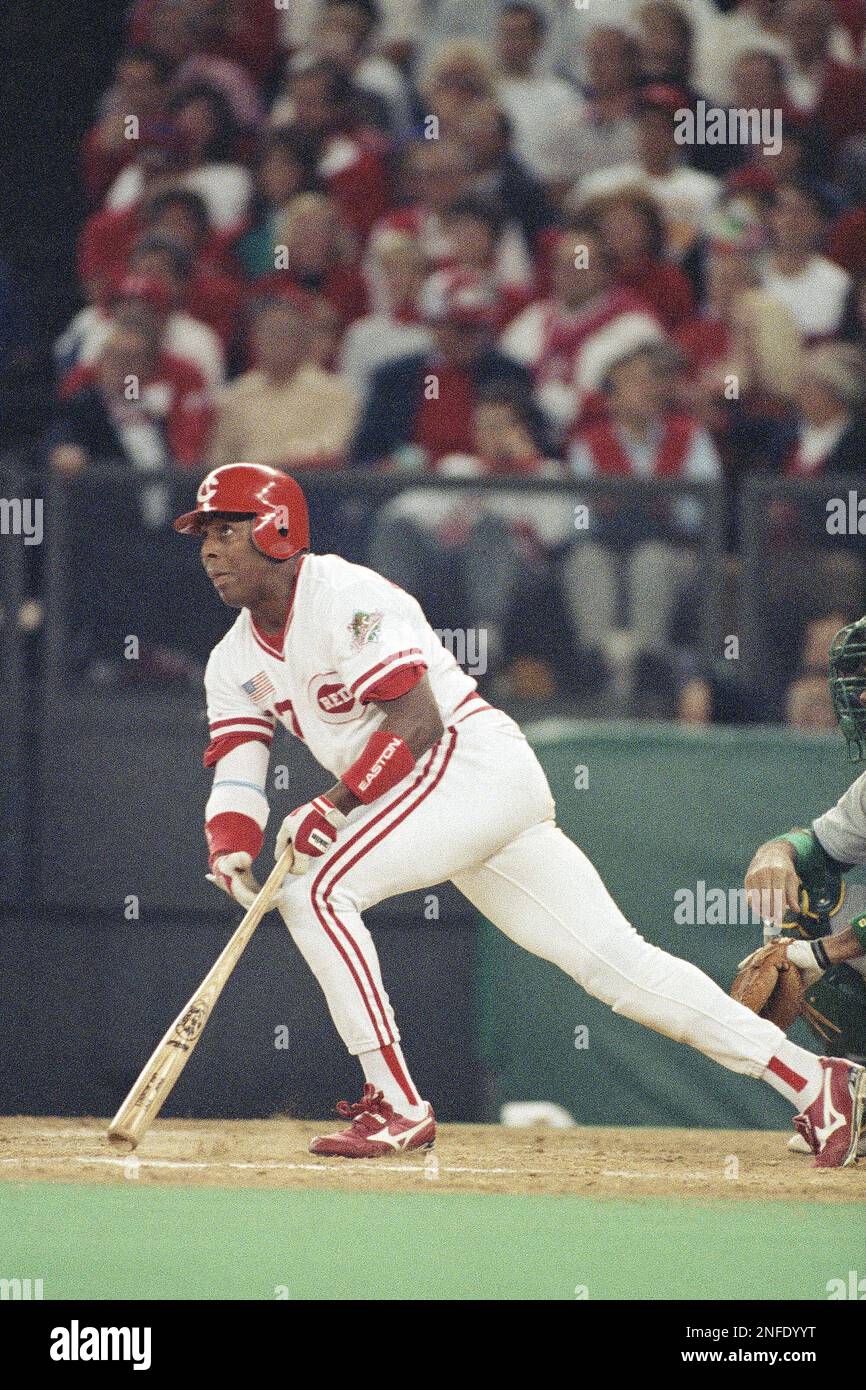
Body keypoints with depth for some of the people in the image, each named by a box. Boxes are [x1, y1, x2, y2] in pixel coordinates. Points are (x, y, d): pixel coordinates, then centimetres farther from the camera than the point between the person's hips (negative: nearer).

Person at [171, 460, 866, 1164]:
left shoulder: (346, 595, -13)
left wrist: (335, 805, -23)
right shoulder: (236, 663, 14)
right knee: (615, 960, 2)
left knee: (315, 890, -19)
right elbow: (237, 770, 3)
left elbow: (418, 720, -20)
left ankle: (397, 1106, -16)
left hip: (477, 758, -8)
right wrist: (231, 850, -17)